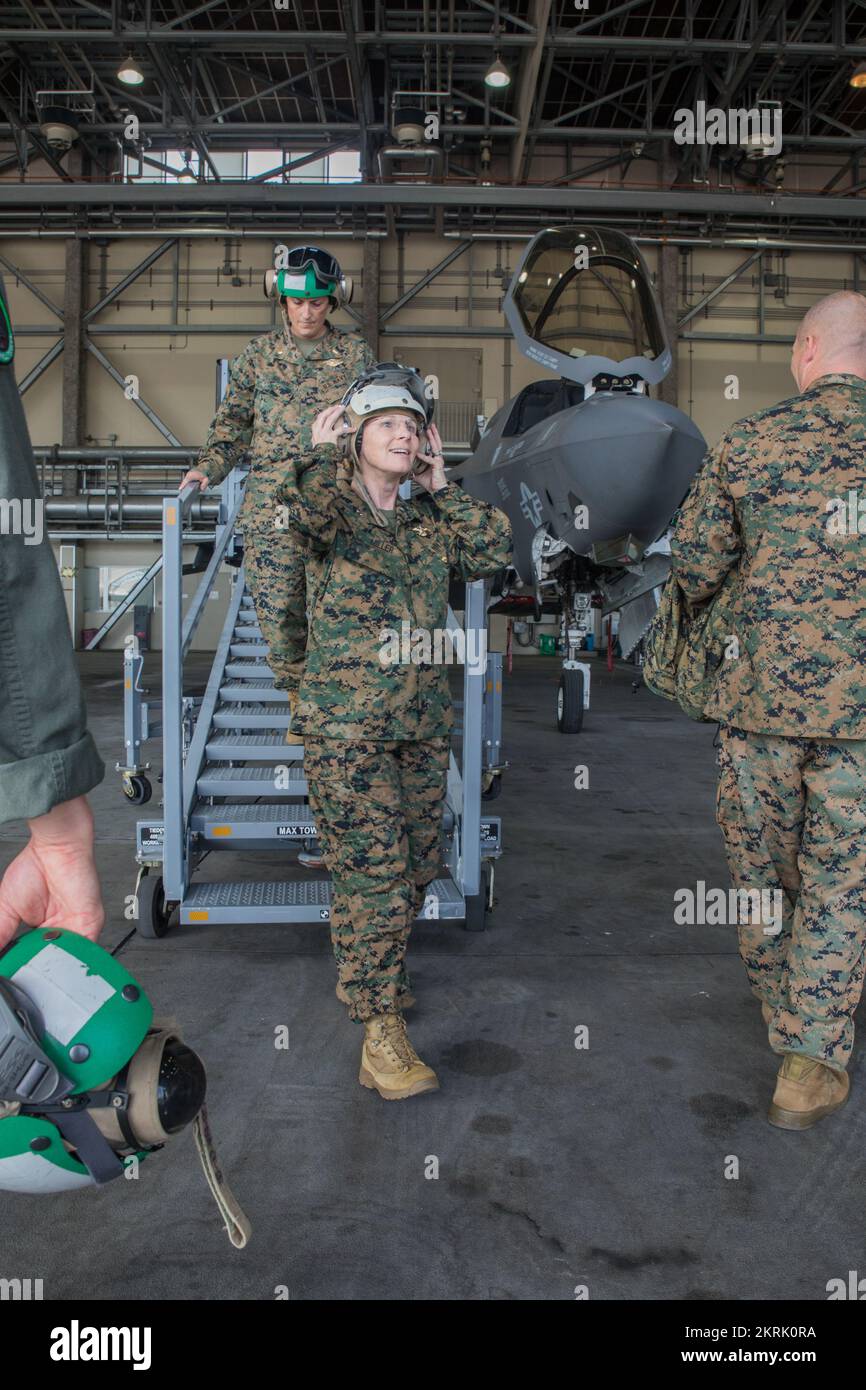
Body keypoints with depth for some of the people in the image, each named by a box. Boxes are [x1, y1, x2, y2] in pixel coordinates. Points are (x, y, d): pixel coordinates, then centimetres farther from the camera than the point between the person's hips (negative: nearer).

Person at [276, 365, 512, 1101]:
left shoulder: (427, 522, 14)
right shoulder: (337, 511, -3)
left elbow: (496, 549, 4)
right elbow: (304, 507, -26)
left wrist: (442, 487, 7)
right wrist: (325, 448, -8)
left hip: (423, 722, 6)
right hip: (347, 725, -6)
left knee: (414, 867, 14)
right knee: (371, 869, -8)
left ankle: (363, 975, 36)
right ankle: (381, 1033, -1)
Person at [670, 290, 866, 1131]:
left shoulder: (750, 442, 0)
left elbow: (693, 561, 2)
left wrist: (708, 603, 23)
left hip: (763, 689, 1)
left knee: (760, 867, 18)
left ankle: (783, 1018, 39)